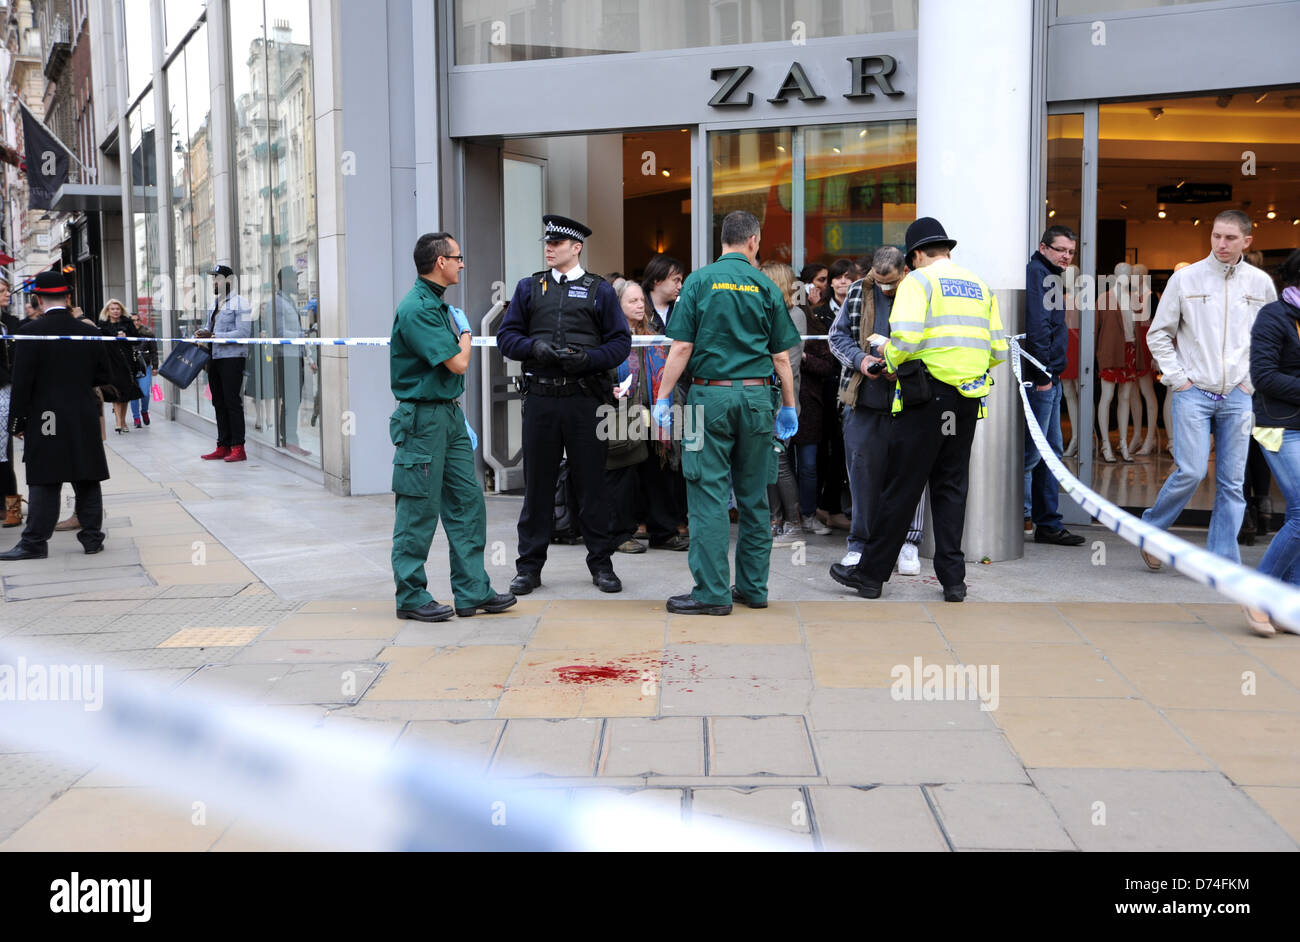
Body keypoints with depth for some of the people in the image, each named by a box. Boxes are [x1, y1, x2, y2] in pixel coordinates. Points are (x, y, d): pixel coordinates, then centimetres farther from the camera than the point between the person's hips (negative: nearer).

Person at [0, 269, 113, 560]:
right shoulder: (88, 331, 1)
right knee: (87, 481, 10)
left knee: (43, 483, 1)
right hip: (85, 419, 3)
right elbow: (105, 377, 7)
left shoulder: (31, 332, -10)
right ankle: (92, 536, 15)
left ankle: (35, 542, 4)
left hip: (45, 420, -3)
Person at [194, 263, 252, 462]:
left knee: (232, 402, -8)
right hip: (215, 357, 9)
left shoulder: (240, 302, -8)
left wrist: (213, 335, -20)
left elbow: (243, 333, -18)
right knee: (219, 403, 10)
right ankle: (223, 446, 16)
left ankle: (238, 448, -5)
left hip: (232, 357, -8)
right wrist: (202, 332, 3)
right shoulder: (216, 304, 18)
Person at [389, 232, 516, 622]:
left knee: (467, 501, 9)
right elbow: (457, 363, -21)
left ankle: (473, 592, 15)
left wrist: (458, 417, 18)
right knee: (419, 510, -2)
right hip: (422, 418, -10)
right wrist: (466, 334, -1)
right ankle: (411, 597, 9)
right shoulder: (416, 308, -16)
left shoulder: (438, 305, 15)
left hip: (448, 416, 10)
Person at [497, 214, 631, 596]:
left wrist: (588, 358, -13)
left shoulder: (599, 290, 7)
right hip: (540, 398, 1)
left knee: (592, 482, 4)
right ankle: (529, 566, 14)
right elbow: (507, 337, 10)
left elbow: (620, 343, 4)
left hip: (585, 399, -1)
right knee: (537, 482, 5)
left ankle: (601, 563, 16)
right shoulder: (529, 288, 13)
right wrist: (535, 347, -10)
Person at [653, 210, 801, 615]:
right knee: (754, 496, 10)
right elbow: (781, 356, 6)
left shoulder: (700, 281, 0)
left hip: (711, 395, -2)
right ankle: (753, 587, 17)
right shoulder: (767, 287, 5)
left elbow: (681, 347, -5)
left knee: (709, 494, -2)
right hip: (757, 397, 3)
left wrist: (663, 398, 0)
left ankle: (712, 591, -3)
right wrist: (789, 406, 15)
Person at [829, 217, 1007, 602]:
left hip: (927, 396, -6)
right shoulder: (979, 285, 16)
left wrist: (889, 356, 2)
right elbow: (998, 350, 12)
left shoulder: (918, 281, -3)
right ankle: (953, 578, 11)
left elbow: (906, 339, -18)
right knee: (951, 487, 11)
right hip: (968, 398, 6)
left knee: (901, 487, -1)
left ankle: (871, 573, 8)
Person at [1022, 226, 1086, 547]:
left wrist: (1051, 374, 14)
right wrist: (1042, 375, -19)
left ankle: (1049, 524, 18)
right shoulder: (1036, 273, -10)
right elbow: (1036, 327, -19)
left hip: (1050, 378, 11)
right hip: (1040, 378, -11)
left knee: (1051, 451, 12)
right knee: (1032, 452, -8)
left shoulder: (1051, 276, 20)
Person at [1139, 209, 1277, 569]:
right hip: (1193, 392, -3)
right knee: (1191, 472, -11)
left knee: (1232, 482, 3)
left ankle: (1223, 563, 10)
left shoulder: (1260, 283, 7)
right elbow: (1158, 334, 5)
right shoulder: (1186, 278, 0)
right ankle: (1149, 532, 12)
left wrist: (1254, 380, 6)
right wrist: (1177, 378, -3)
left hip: (1238, 396, 3)